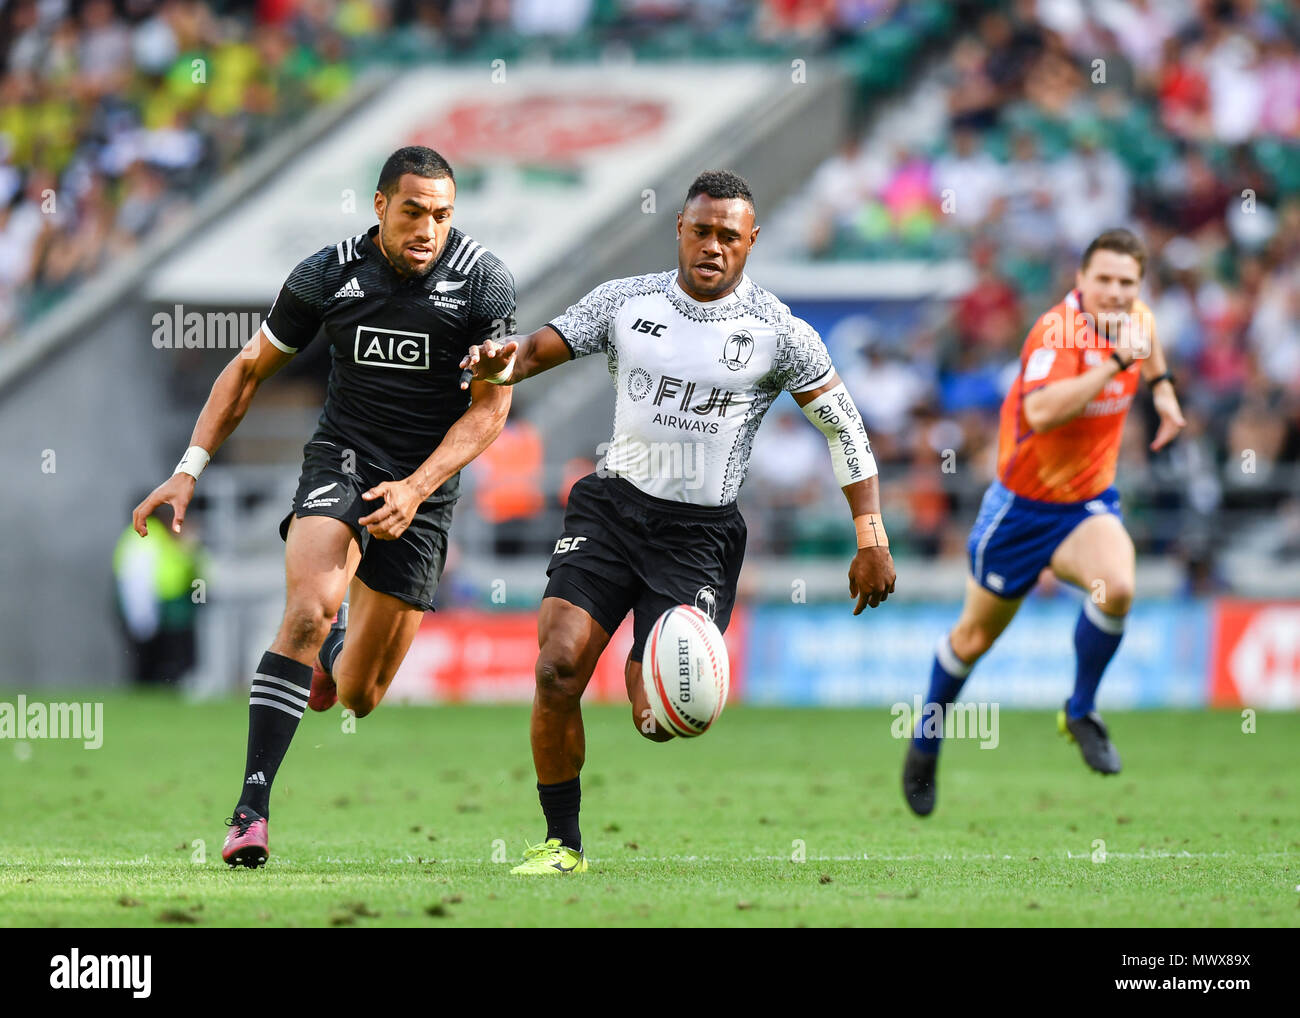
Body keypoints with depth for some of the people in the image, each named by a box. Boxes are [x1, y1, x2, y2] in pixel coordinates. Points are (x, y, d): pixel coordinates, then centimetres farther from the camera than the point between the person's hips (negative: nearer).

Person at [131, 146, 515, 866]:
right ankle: (251, 812, -29)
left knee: (360, 697, 5)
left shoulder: (484, 281, -10)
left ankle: (337, 653, 46)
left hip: (425, 487, 1)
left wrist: (414, 489, -17)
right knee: (308, 610, -31)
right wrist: (189, 469, -1)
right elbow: (250, 369, 5)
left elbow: (490, 408, -6)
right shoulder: (328, 274, -7)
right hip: (341, 458, -1)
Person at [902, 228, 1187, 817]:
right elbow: (1041, 412, -45)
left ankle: (1081, 711, -5)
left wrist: (1162, 388, 14)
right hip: (1022, 503, -4)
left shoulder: (1136, 320, -5)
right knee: (976, 636, 12)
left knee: (1116, 586, -28)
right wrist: (1115, 361, -46)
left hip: (1089, 502, 4)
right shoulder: (1057, 332, -27)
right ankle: (927, 740, 39)